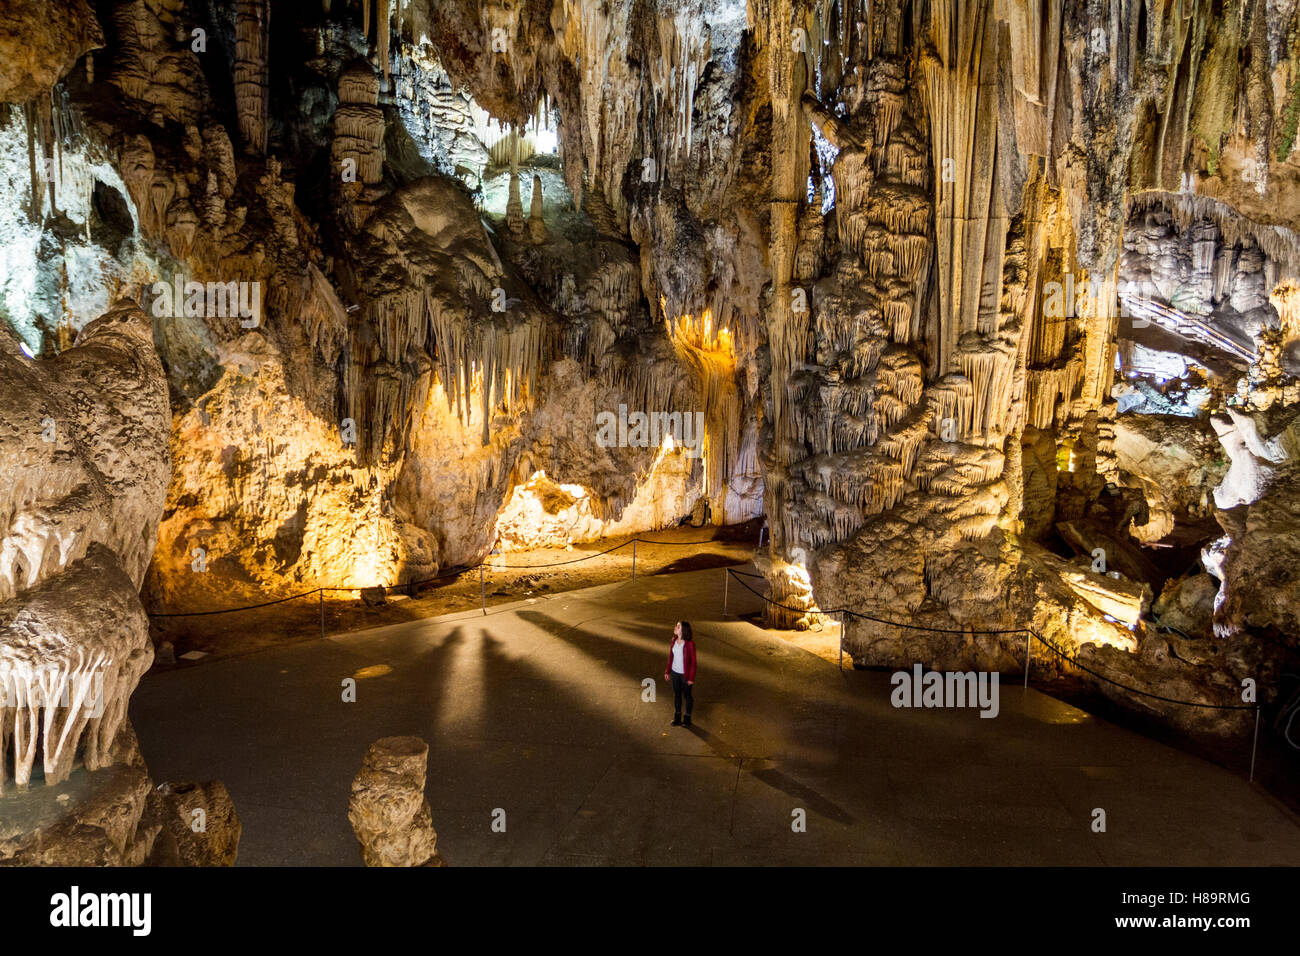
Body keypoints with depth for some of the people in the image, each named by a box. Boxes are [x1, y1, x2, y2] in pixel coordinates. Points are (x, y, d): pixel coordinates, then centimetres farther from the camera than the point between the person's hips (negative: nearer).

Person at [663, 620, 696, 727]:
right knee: (676, 694, 18)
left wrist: (691, 678, -15)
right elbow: (670, 657, 8)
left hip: (685, 674, -6)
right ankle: (677, 717, 33)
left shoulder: (690, 644, -21)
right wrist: (667, 671, 10)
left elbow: (693, 661, -16)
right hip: (675, 673, 6)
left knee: (687, 695, 12)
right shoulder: (674, 641, -3)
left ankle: (687, 718, 28)